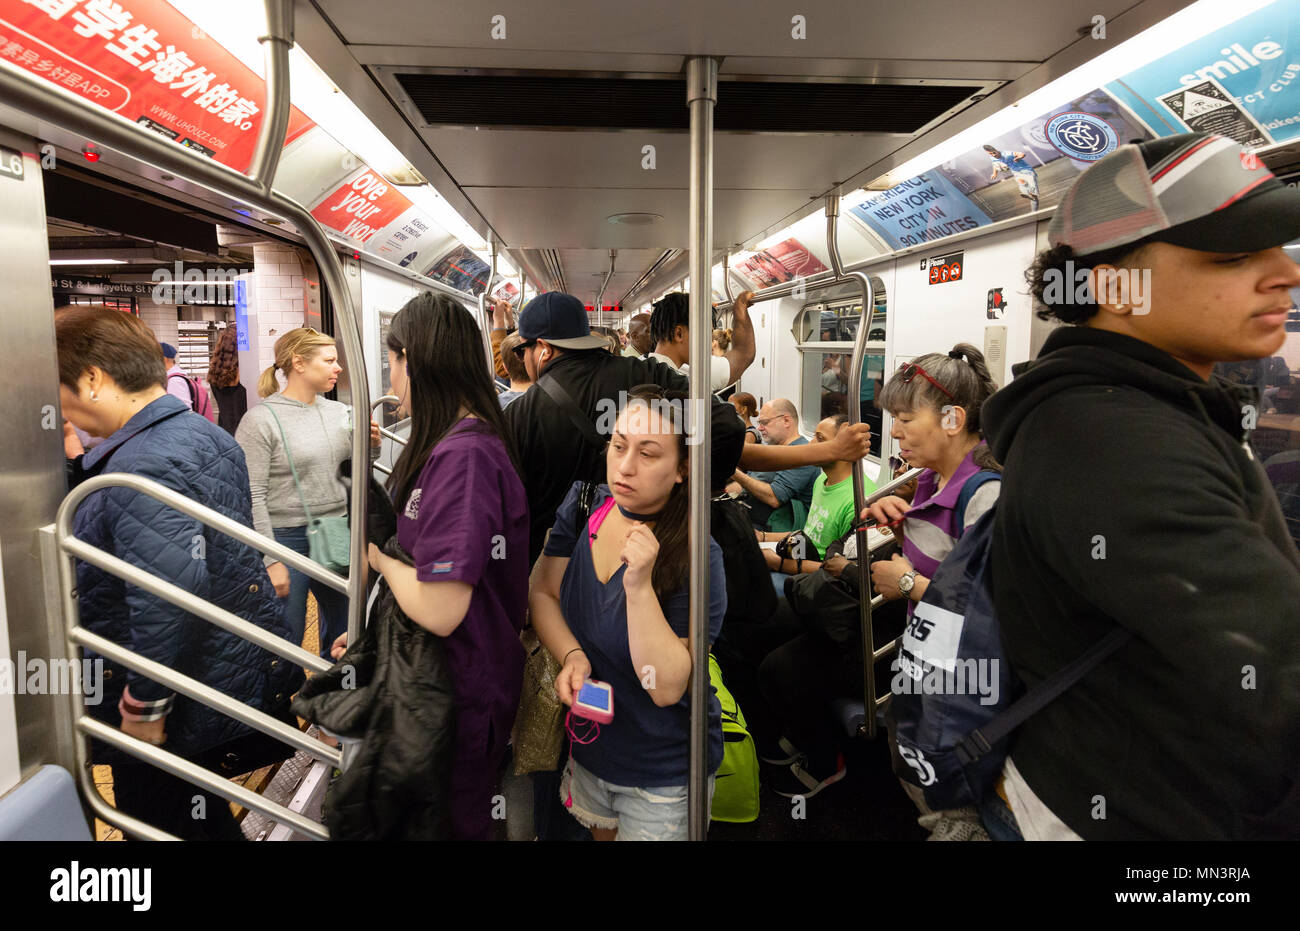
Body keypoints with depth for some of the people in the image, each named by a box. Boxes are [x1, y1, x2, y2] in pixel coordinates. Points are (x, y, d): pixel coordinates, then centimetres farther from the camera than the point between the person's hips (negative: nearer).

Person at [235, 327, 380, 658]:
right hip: (288, 540, -5)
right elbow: (253, 497, -13)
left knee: (345, 632, 17)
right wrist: (271, 561, -15)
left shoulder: (339, 412, 5)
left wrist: (371, 447, -6)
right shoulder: (261, 420, -10)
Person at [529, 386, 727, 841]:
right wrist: (572, 657, -21)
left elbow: (667, 688, -27)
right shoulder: (584, 502, -10)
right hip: (588, 751, 5)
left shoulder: (697, 557, -26)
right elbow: (543, 593, -3)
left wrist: (639, 585, -38)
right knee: (601, 836, 27)